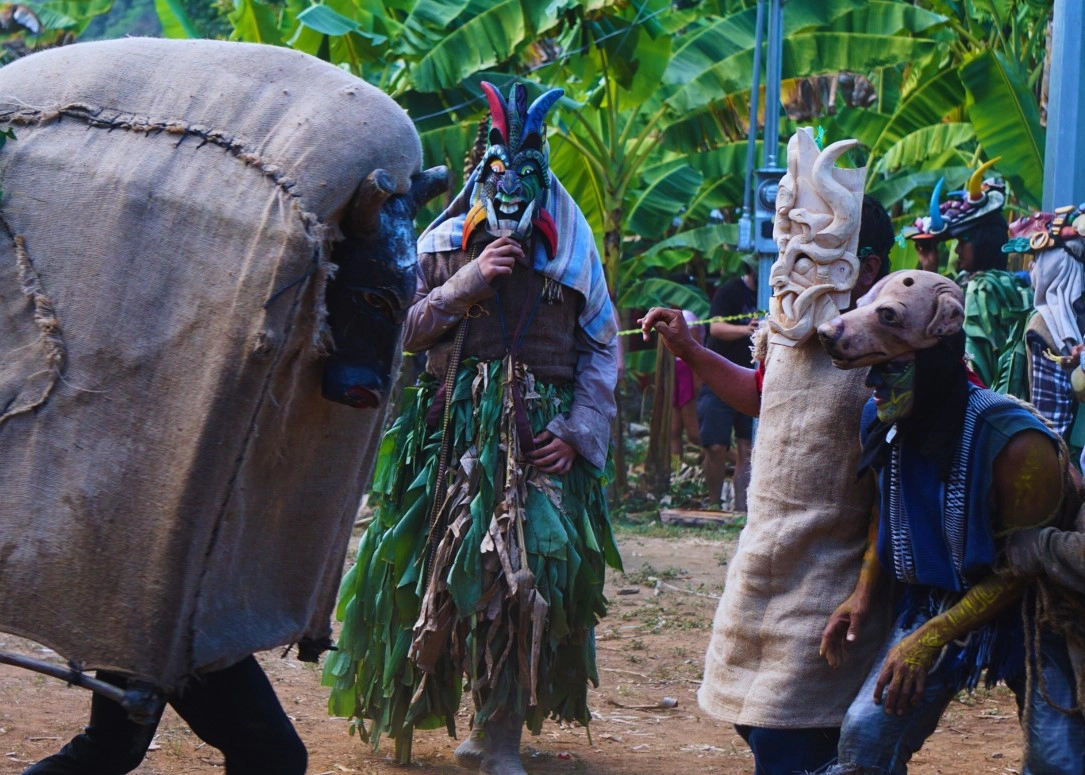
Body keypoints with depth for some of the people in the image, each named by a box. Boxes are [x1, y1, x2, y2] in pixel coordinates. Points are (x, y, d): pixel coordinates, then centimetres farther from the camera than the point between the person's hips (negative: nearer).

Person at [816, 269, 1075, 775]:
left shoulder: (1015, 443, -28)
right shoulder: (882, 422, -8)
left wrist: (930, 639, -24)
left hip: (1023, 614, -5)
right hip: (932, 603, 5)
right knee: (866, 734, -7)